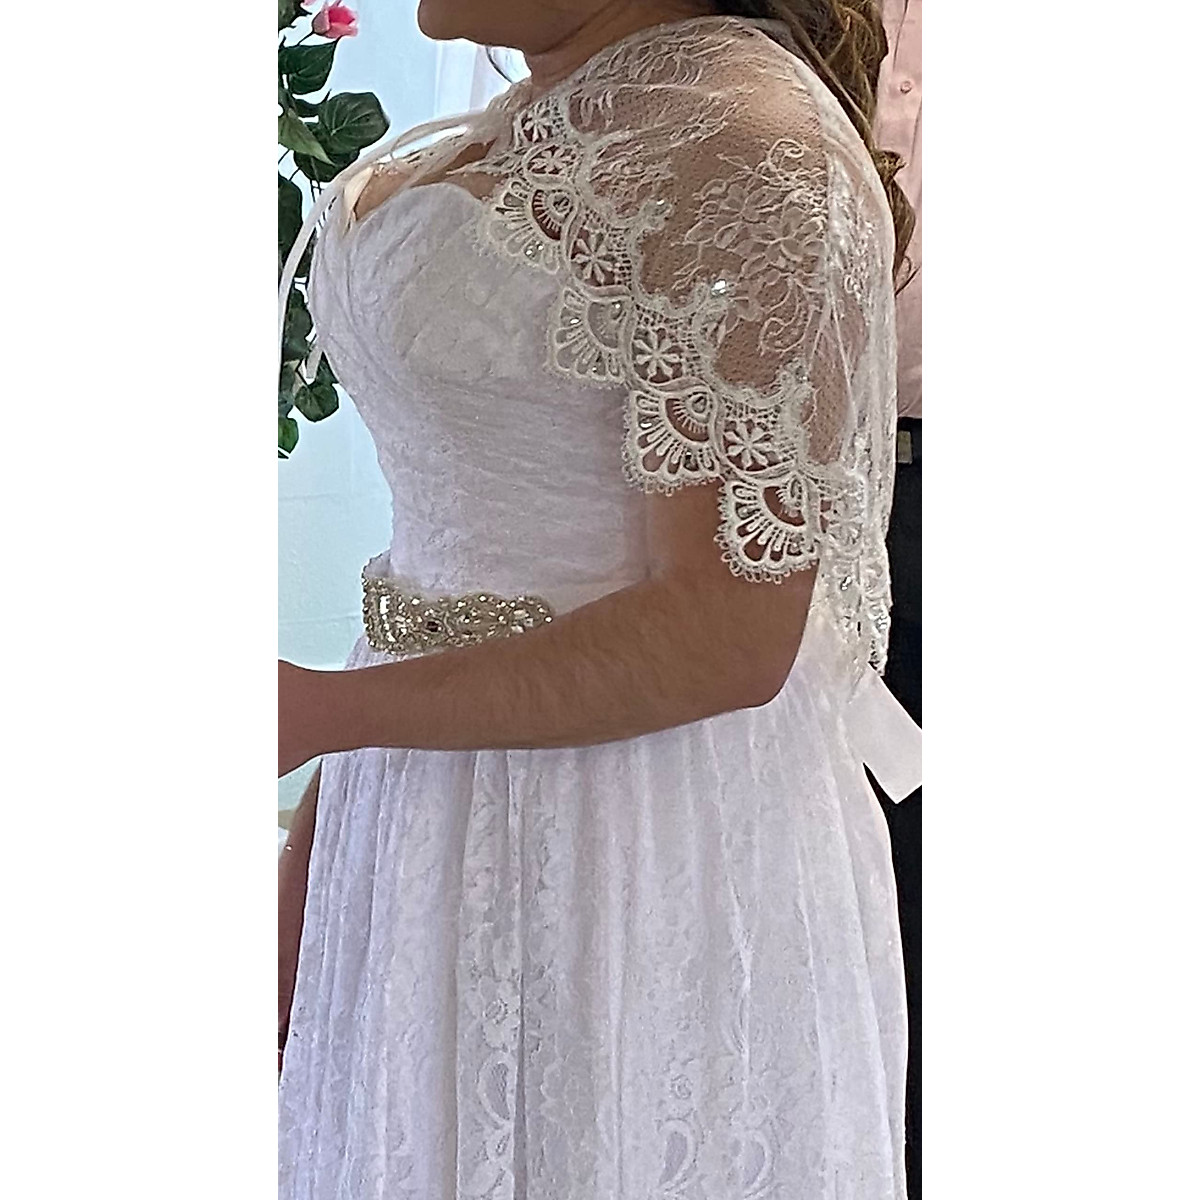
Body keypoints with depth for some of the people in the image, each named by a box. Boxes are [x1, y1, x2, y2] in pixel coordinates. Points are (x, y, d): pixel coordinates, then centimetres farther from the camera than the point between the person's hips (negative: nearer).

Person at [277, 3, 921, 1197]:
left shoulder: (743, 144, -18)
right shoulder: (534, 116, 10)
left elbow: (728, 635, -21)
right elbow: (469, 520, 11)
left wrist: (318, 711, -20)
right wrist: (303, 861, 11)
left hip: (638, 855, -8)